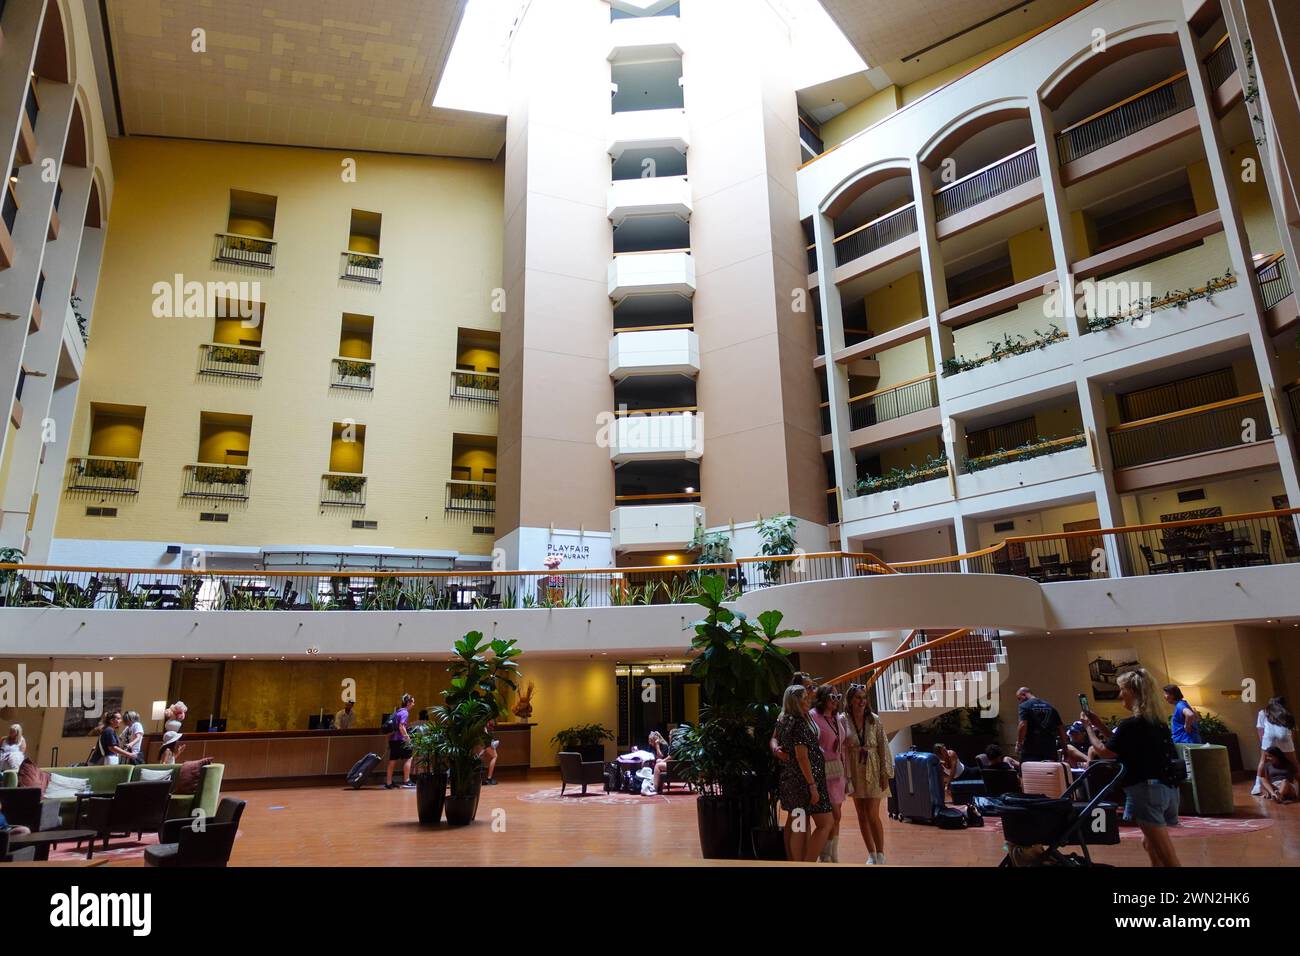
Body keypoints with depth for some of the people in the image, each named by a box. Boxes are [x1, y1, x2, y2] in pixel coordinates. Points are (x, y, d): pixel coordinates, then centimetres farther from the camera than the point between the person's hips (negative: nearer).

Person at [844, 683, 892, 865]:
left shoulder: (874, 720, -5)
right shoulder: (843, 720, -6)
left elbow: (883, 748, -3)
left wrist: (885, 774, -6)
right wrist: (844, 775, -5)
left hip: (873, 771, -1)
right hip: (854, 772, 1)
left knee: (872, 815, -5)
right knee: (861, 816, 9)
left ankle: (880, 856, 8)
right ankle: (871, 855, 23)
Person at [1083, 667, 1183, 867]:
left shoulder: (1131, 724, -16)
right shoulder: (1158, 722, 11)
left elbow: (1104, 752, -4)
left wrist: (1089, 727, 8)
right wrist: (1100, 725, 21)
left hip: (1147, 789, -10)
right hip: (1168, 788, 10)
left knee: (1167, 857, -7)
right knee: (1150, 844, 26)